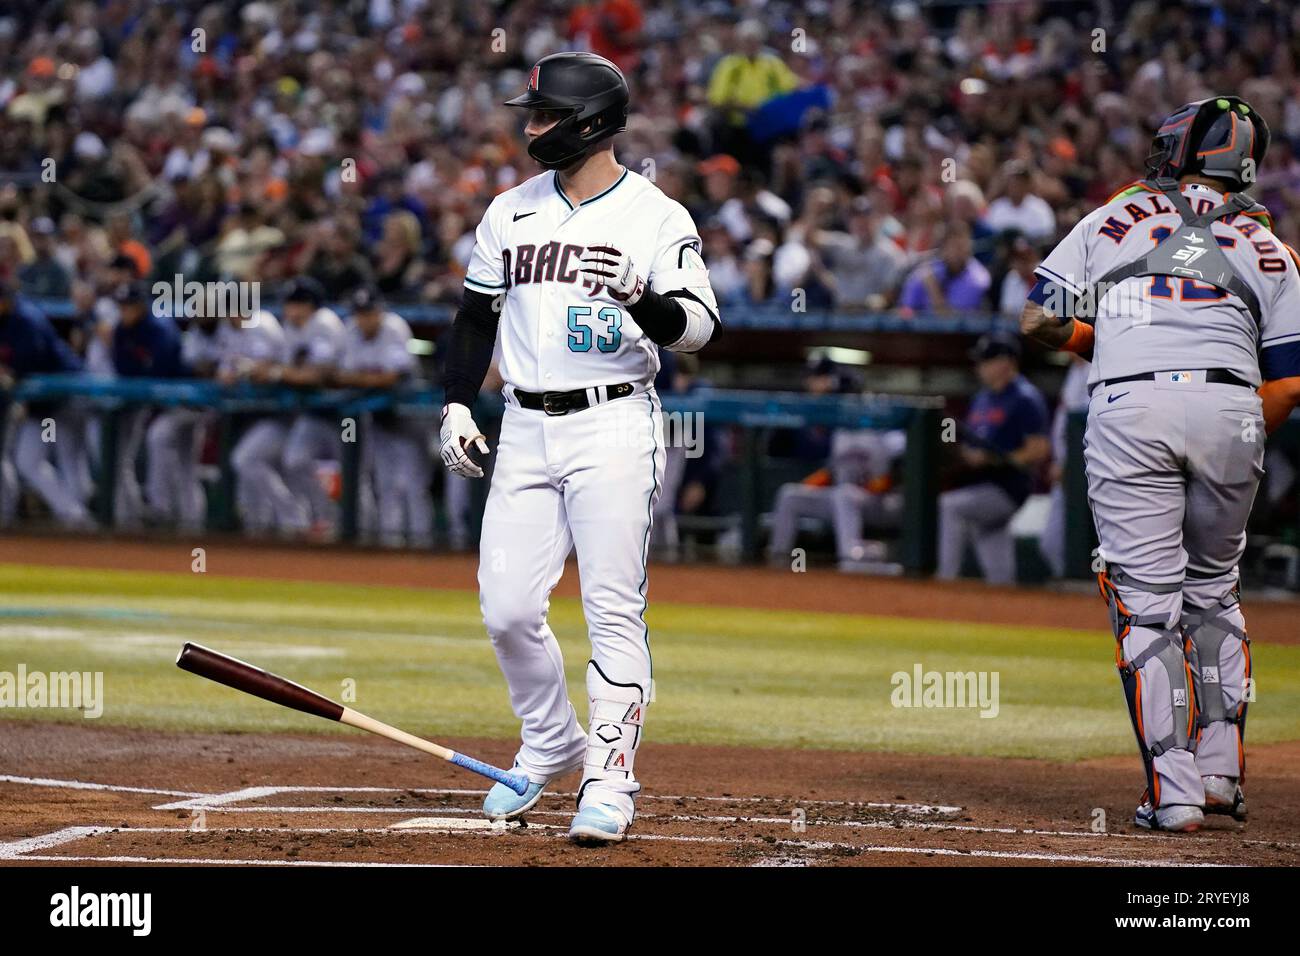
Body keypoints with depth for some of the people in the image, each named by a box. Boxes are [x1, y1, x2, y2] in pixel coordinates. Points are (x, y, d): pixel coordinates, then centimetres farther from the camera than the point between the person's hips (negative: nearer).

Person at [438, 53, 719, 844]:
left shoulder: (657, 217, -5)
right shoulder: (511, 212, 11)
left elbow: (699, 328, -13)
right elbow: (478, 313, 18)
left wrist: (638, 297, -31)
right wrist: (457, 405, 8)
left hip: (614, 428, -5)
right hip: (526, 430, 5)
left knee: (614, 611, -8)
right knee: (508, 608, 2)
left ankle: (610, 780, -4)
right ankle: (552, 748, 24)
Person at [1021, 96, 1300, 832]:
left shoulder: (1114, 221, 13)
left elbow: (1040, 320, 9)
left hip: (1129, 409, -2)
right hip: (1229, 409, 2)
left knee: (1148, 603, 1)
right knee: (1213, 587, 21)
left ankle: (1175, 791, -5)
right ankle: (1221, 770, 18)